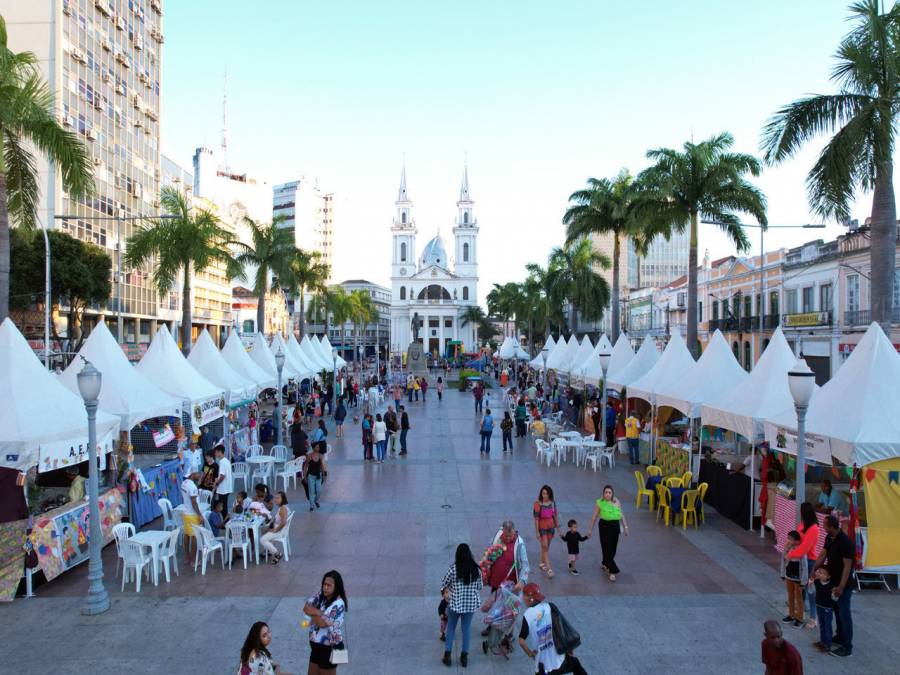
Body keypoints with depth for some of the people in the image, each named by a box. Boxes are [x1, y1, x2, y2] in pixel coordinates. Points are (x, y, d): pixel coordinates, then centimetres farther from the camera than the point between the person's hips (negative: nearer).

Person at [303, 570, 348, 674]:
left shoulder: (338, 604, -25)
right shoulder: (321, 595, -2)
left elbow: (322, 623, -27)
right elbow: (306, 607, -8)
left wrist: (312, 612, -10)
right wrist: (319, 612, -24)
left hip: (330, 647, -8)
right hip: (317, 645, 8)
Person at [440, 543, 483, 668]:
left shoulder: (453, 568, -17)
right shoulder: (476, 569, -9)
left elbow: (444, 584, -3)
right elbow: (479, 587, 2)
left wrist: (443, 590, 18)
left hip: (456, 603, -2)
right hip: (471, 603, 2)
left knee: (451, 628, 15)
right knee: (467, 628, 14)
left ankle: (447, 655, 17)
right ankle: (464, 656, 20)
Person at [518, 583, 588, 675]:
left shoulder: (527, 615, -13)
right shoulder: (549, 607, -6)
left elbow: (521, 641, -18)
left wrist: (529, 653, 0)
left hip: (544, 662, -3)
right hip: (560, 656, 3)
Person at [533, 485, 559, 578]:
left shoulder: (552, 503, -2)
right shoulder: (538, 504, -16)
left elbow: (555, 515, 7)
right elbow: (536, 518, -14)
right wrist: (537, 531, -13)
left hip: (551, 526, 5)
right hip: (542, 527, -5)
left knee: (546, 547, 15)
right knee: (545, 547, -5)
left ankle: (542, 563, 34)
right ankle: (549, 569, -6)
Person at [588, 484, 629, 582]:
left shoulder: (616, 501, 2)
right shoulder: (600, 502, -6)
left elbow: (621, 515, 12)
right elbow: (594, 517, 1)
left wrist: (625, 527, 11)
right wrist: (590, 529, 5)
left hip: (615, 526, 3)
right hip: (604, 526, -3)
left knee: (613, 548, 10)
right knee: (607, 548, -4)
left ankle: (605, 564, 35)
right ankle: (612, 571, 3)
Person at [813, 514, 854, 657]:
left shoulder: (846, 543, -27)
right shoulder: (829, 538, -1)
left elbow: (847, 566, -24)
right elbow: (822, 555, 7)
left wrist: (841, 586, -22)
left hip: (843, 584, -8)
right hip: (833, 580, 8)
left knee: (844, 614, 1)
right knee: (837, 611, 21)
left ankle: (847, 647, 12)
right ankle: (840, 638, 37)